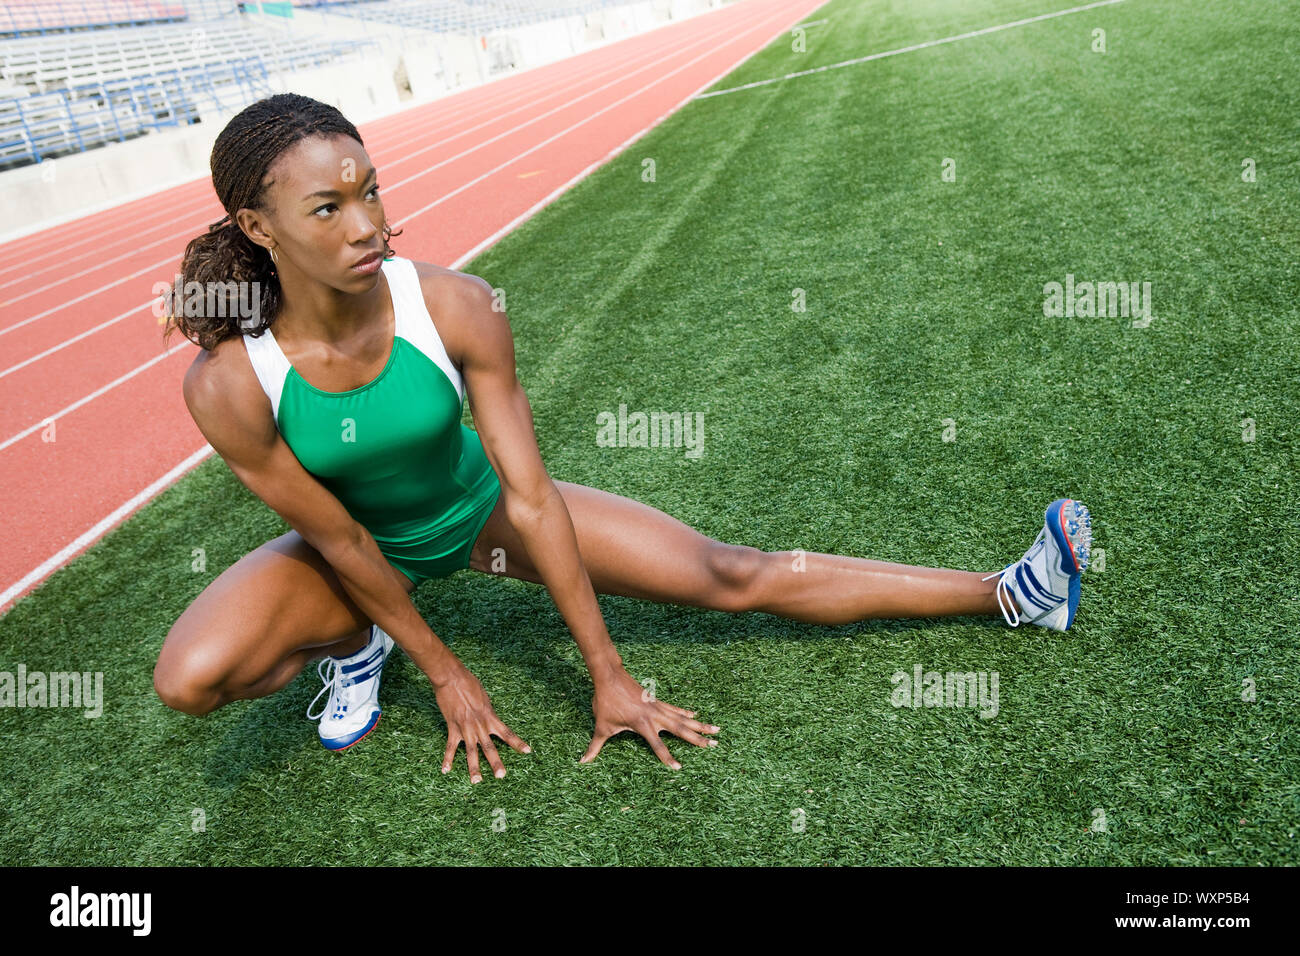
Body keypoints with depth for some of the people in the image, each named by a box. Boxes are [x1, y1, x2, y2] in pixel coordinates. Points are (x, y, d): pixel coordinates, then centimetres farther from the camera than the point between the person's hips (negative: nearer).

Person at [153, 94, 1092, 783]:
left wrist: (609, 677, -17)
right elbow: (339, 539, -17)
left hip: (480, 510, 0)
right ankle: (353, 641, 6)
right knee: (189, 678, -27)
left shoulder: (455, 307, -28)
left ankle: (1014, 593, 3)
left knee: (733, 575, -6)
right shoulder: (229, 381, -28)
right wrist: (443, 671, -8)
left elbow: (530, 499, -23)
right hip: (355, 546, 1)